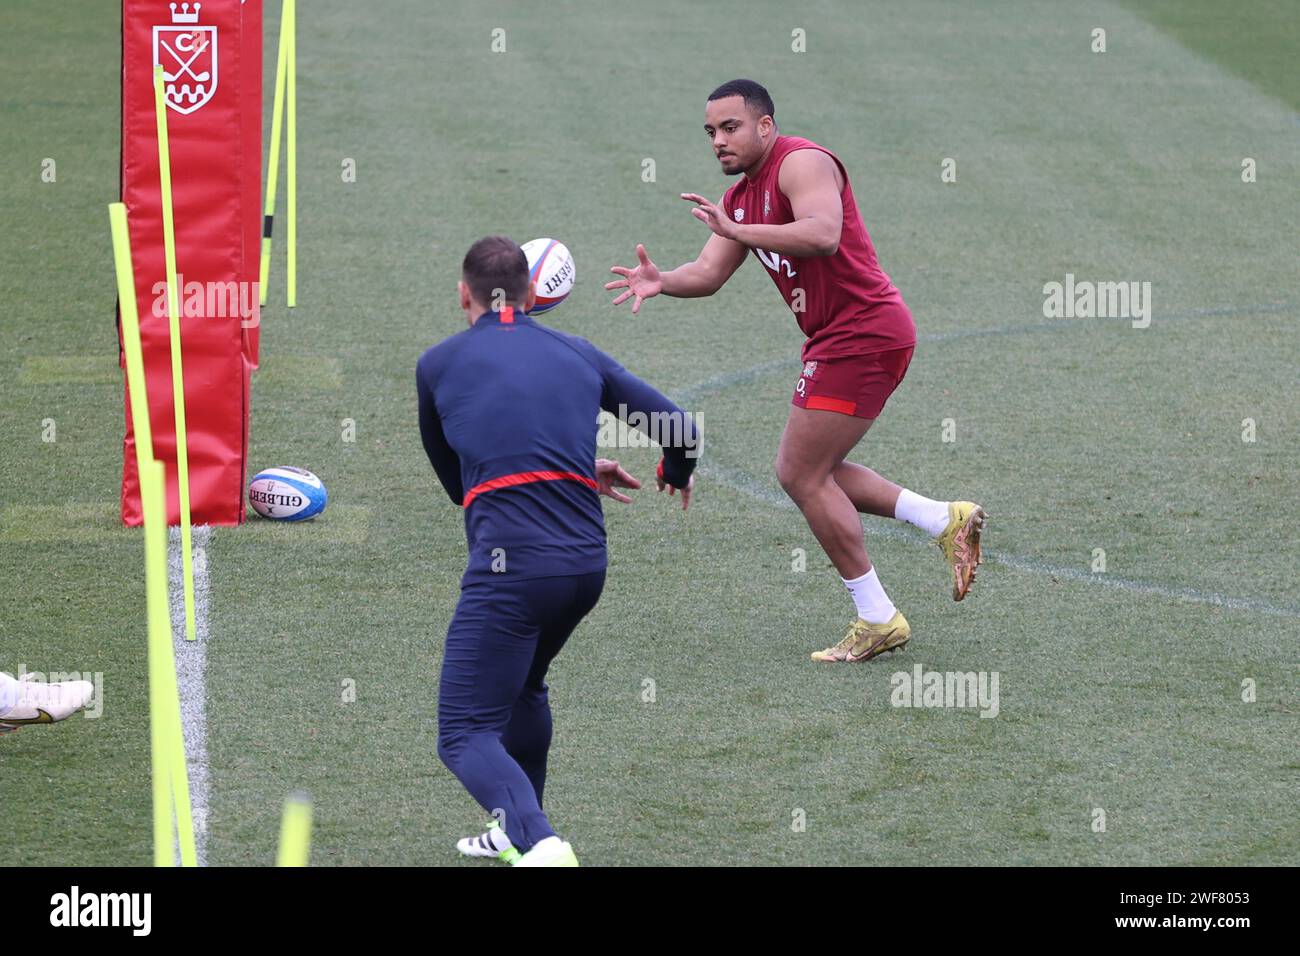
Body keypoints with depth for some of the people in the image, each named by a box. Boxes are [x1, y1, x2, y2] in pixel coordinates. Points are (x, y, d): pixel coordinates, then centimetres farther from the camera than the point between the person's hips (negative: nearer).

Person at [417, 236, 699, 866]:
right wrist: (676, 476, 41)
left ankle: (540, 844, -27)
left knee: (465, 735, -4)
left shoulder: (438, 364, 10)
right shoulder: (579, 355, 16)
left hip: (509, 561, -5)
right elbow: (683, 431, 16)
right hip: (586, 559, 5)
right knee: (522, 685, 31)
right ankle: (517, 834, 40)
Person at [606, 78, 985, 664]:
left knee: (804, 475, -7)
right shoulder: (741, 196, 18)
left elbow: (823, 234, -30)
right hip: (839, 339, 10)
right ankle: (945, 520, 15)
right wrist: (661, 282, -10)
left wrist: (738, 230, -33)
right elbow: (709, 272, 10)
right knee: (802, 473, 14)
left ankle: (877, 621, 0)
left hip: (860, 335, -10)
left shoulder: (802, 163, -12)